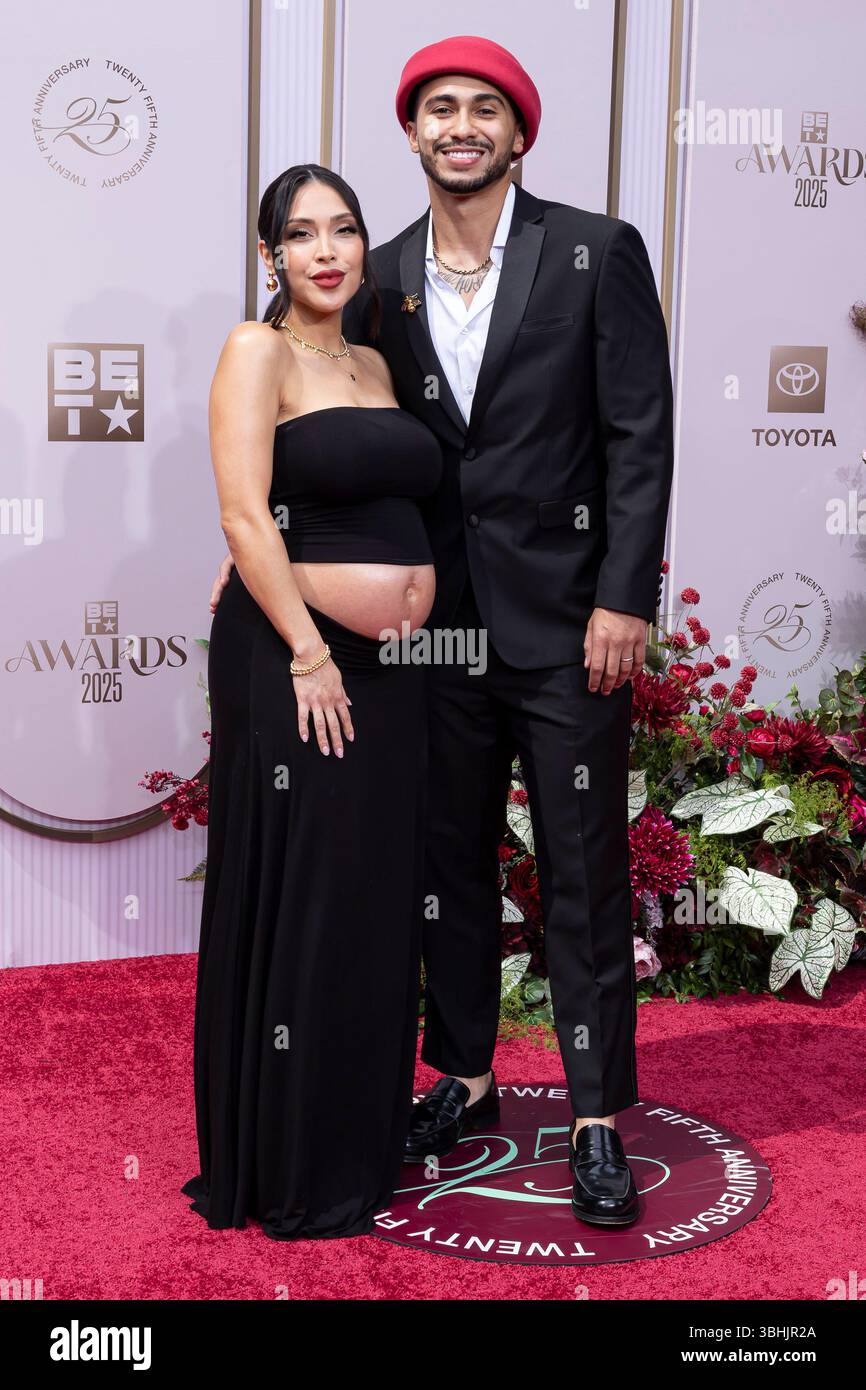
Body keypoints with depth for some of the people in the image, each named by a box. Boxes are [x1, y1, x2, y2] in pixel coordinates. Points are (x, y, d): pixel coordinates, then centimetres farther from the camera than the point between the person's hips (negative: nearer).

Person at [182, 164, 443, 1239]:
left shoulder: (373, 364, 17)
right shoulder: (257, 351, -5)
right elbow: (244, 516, -14)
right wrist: (308, 649, -18)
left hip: (387, 665, 8)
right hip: (293, 658, -7)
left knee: (378, 898, 12)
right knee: (295, 900, -1)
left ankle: (362, 1138, 27)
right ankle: (287, 1170, 12)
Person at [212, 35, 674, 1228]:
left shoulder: (597, 253, -4)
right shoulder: (383, 280, 8)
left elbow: (641, 436, -8)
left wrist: (624, 600, -14)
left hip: (567, 619, -4)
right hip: (441, 622, 4)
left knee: (583, 873, 3)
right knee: (451, 859, 14)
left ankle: (597, 1118, 15)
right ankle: (464, 1077, 31)